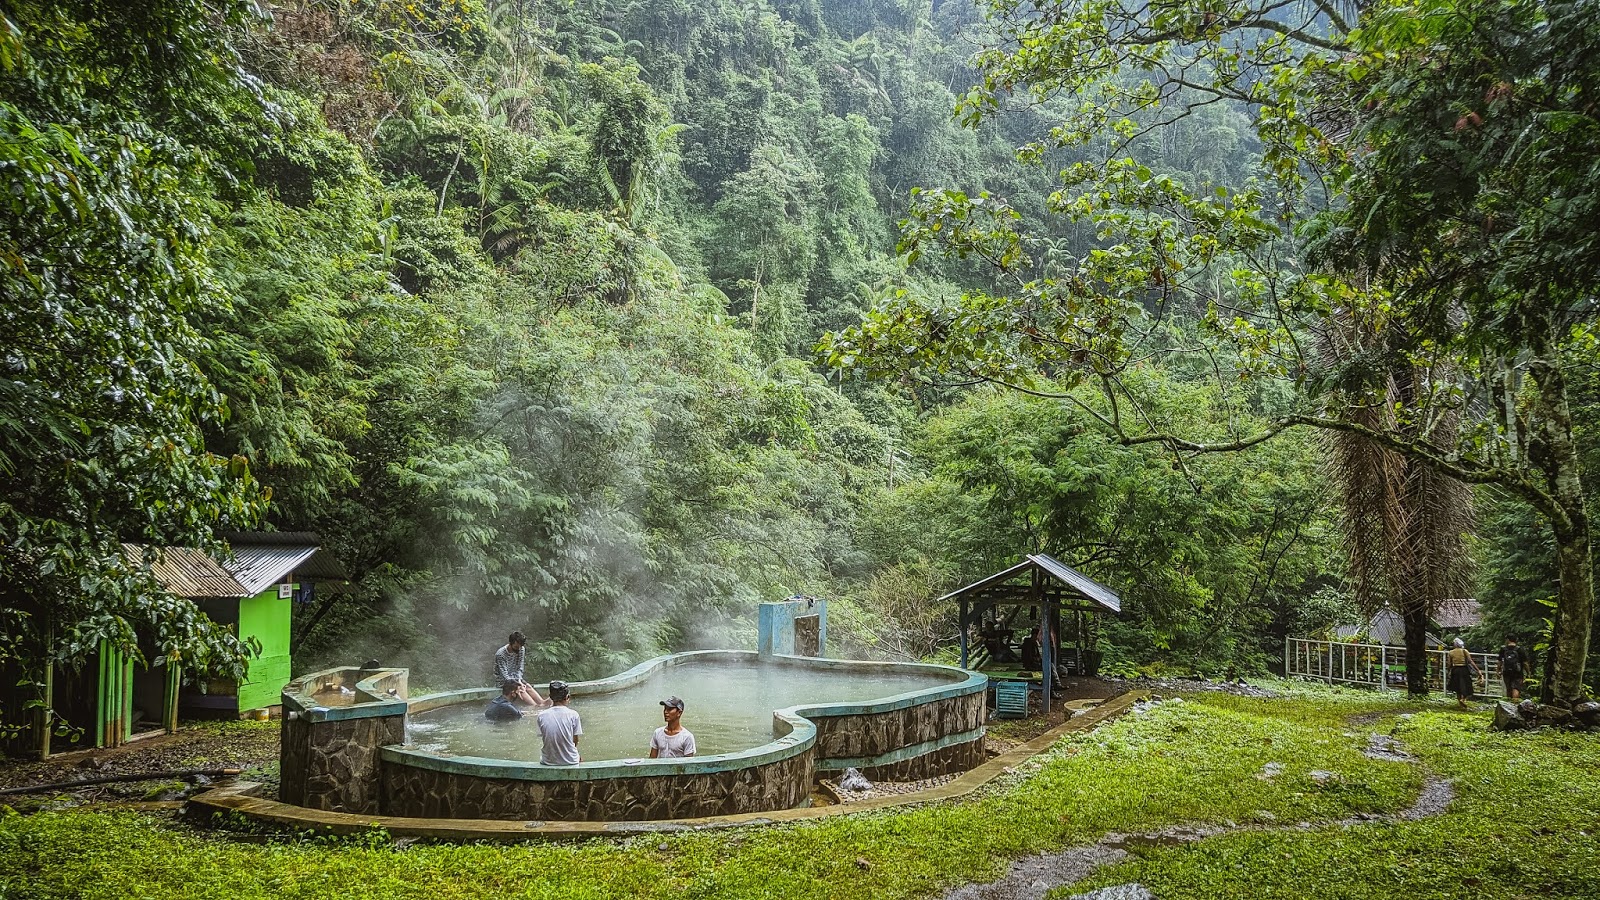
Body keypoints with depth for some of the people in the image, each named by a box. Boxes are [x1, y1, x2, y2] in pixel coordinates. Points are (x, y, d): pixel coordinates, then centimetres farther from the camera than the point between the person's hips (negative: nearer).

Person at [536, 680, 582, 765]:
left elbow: (543, 737, 5)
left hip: (548, 762, 1)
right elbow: (575, 741, -5)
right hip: (570, 762, -1)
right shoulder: (573, 714, -14)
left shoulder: (542, 715, -10)